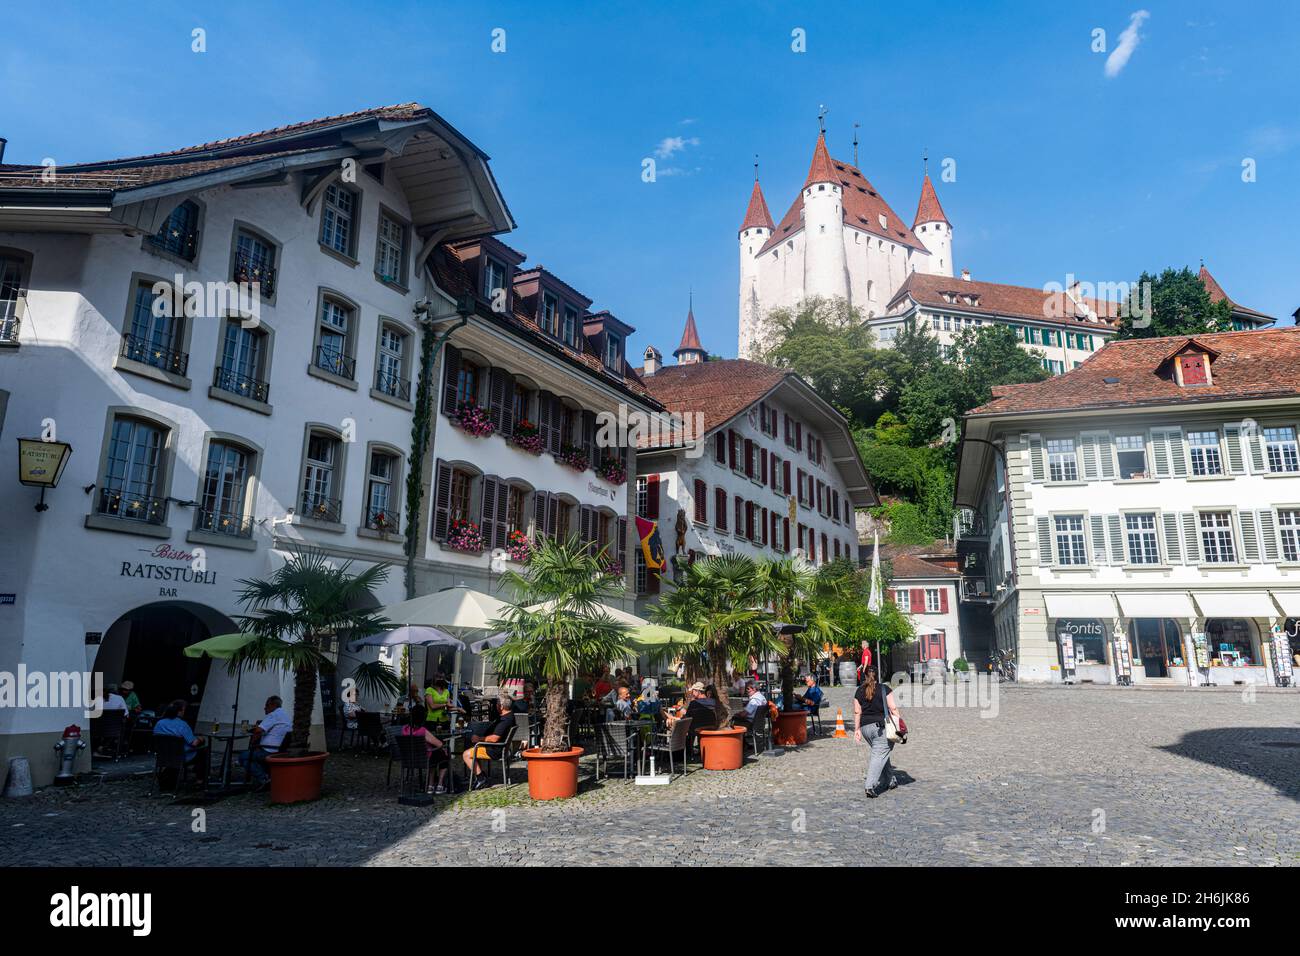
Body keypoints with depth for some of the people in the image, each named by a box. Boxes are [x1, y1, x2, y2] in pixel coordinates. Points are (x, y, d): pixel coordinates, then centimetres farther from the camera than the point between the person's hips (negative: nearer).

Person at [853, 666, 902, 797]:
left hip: (865, 727, 4)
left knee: (881, 753, 21)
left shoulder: (859, 691, 7)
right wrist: (899, 723, -2)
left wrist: (857, 729, 11)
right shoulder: (884, 689, -3)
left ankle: (890, 781, 29)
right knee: (879, 755, -6)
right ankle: (870, 785, -17)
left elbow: (857, 712, 6)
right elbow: (893, 708, -7)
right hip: (882, 726, -4)